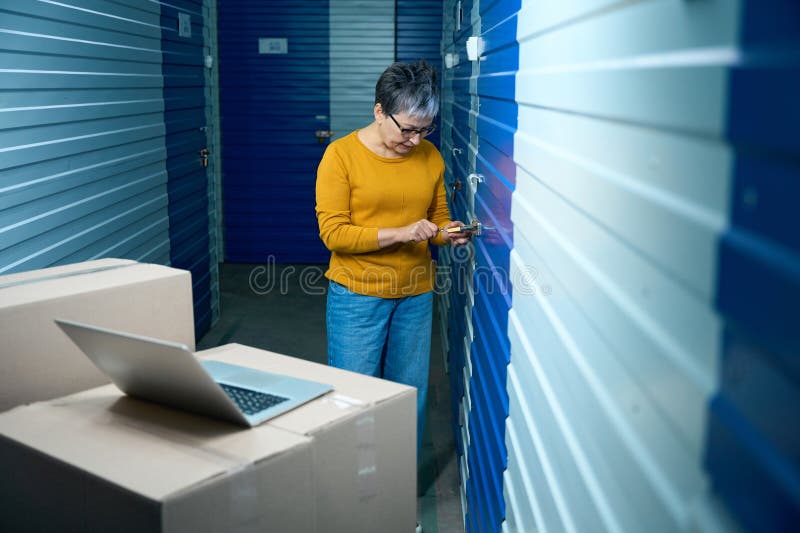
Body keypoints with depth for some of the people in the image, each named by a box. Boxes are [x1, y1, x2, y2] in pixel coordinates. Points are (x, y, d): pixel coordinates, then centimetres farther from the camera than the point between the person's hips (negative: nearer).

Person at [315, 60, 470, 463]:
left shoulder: (430, 157, 3)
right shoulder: (341, 154, -10)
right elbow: (332, 232, -14)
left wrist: (448, 233, -10)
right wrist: (400, 233, -23)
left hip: (415, 296, 4)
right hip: (357, 297, -4)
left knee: (410, 398, 13)